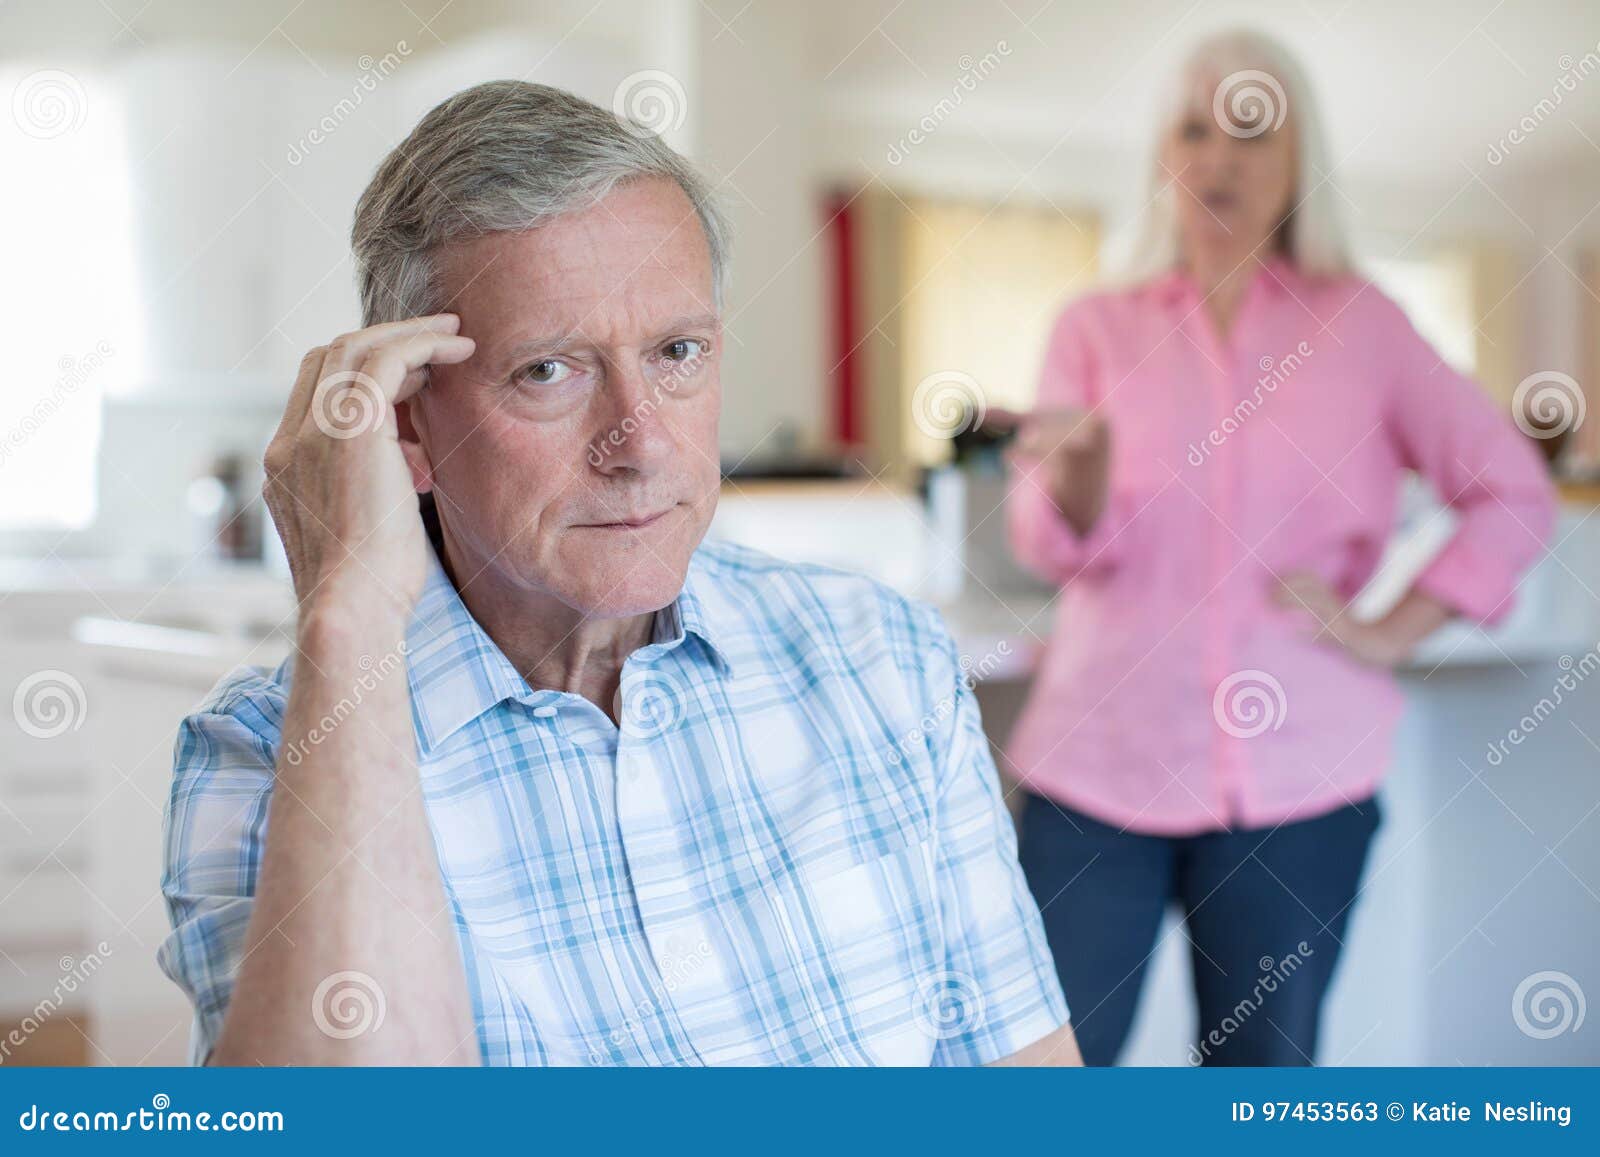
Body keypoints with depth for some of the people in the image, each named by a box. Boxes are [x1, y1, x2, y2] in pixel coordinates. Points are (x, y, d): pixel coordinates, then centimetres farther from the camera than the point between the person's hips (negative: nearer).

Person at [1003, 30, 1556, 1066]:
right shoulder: (1098, 328, 7)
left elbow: (1516, 491, 7)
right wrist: (1080, 470, -26)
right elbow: (1050, 543, -4)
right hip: (1101, 758, 0)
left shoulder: (1361, 325, 7)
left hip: (1298, 775, 1)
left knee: (1267, 1062, 9)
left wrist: (1392, 631, -3)